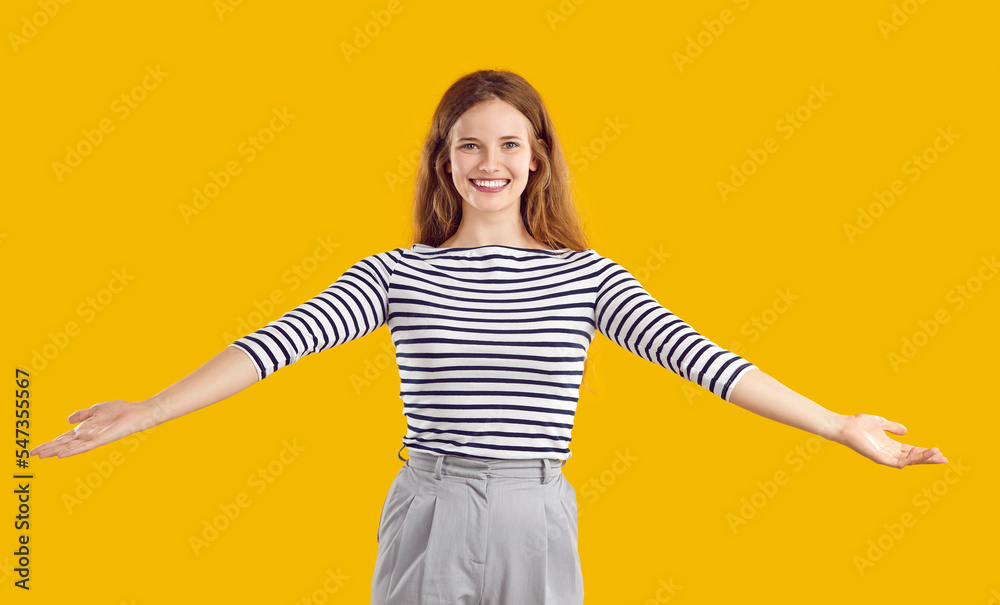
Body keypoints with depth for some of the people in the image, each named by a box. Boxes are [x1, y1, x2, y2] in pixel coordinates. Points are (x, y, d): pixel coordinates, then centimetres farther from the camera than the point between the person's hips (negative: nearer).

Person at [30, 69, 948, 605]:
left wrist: (839, 427, -11)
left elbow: (696, 355, -5)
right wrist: (143, 414, -14)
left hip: (535, 522, 0)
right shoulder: (397, 273, 0)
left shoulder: (585, 277, 1)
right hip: (426, 515, 0)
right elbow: (279, 344, -8)